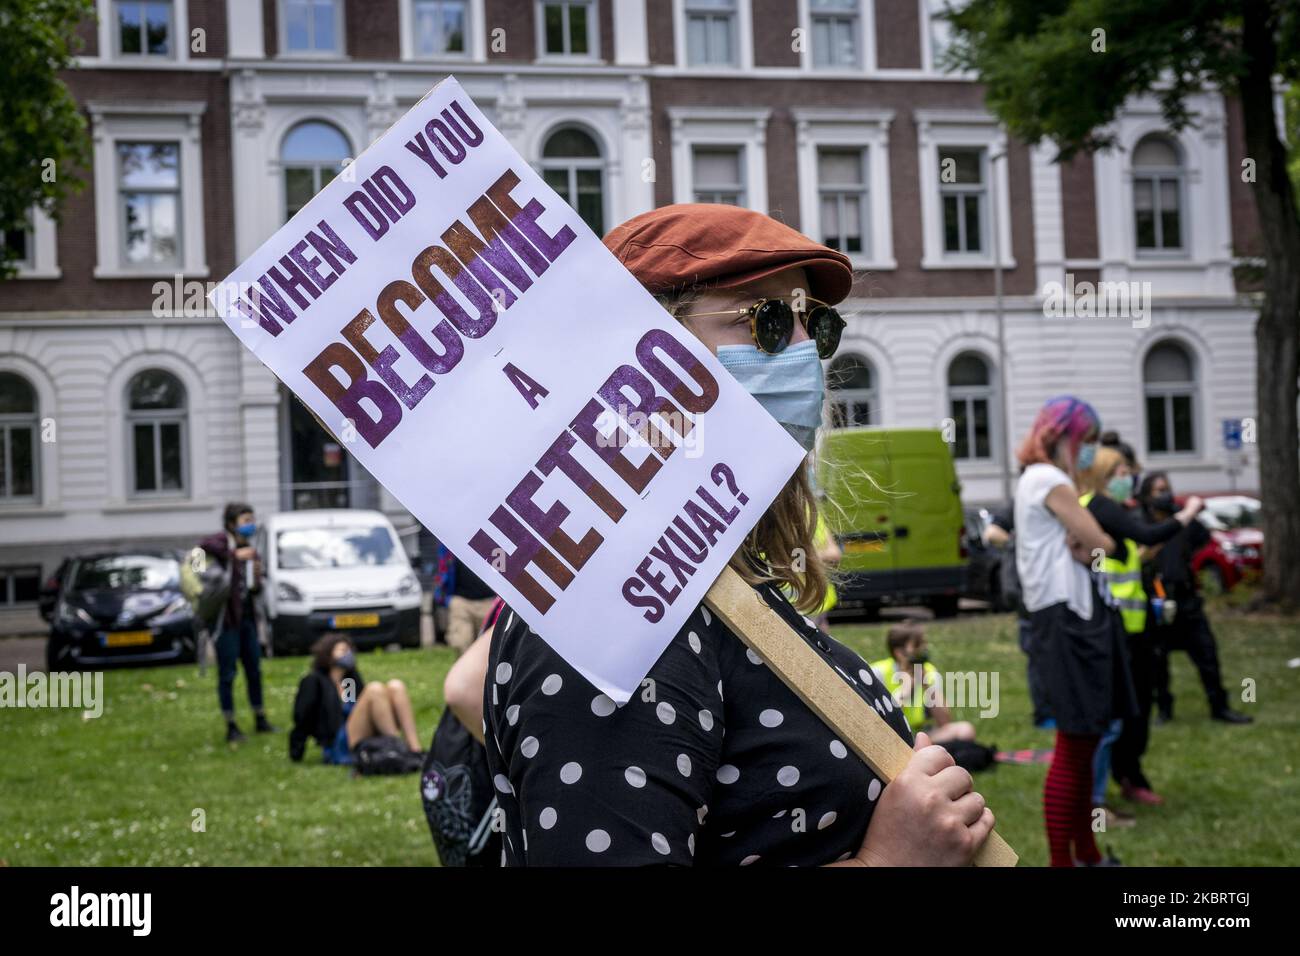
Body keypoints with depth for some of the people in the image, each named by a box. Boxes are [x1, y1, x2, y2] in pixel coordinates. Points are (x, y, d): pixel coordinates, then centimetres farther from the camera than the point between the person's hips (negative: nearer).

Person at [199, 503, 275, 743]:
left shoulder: (250, 551, 14)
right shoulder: (223, 541, -7)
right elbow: (205, 545, -32)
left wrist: (257, 579, -3)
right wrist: (235, 555, -27)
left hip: (247, 617, 7)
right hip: (226, 616, -7)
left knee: (254, 670, 14)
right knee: (227, 673, -2)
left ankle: (260, 720, 26)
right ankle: (231, 728, 4)